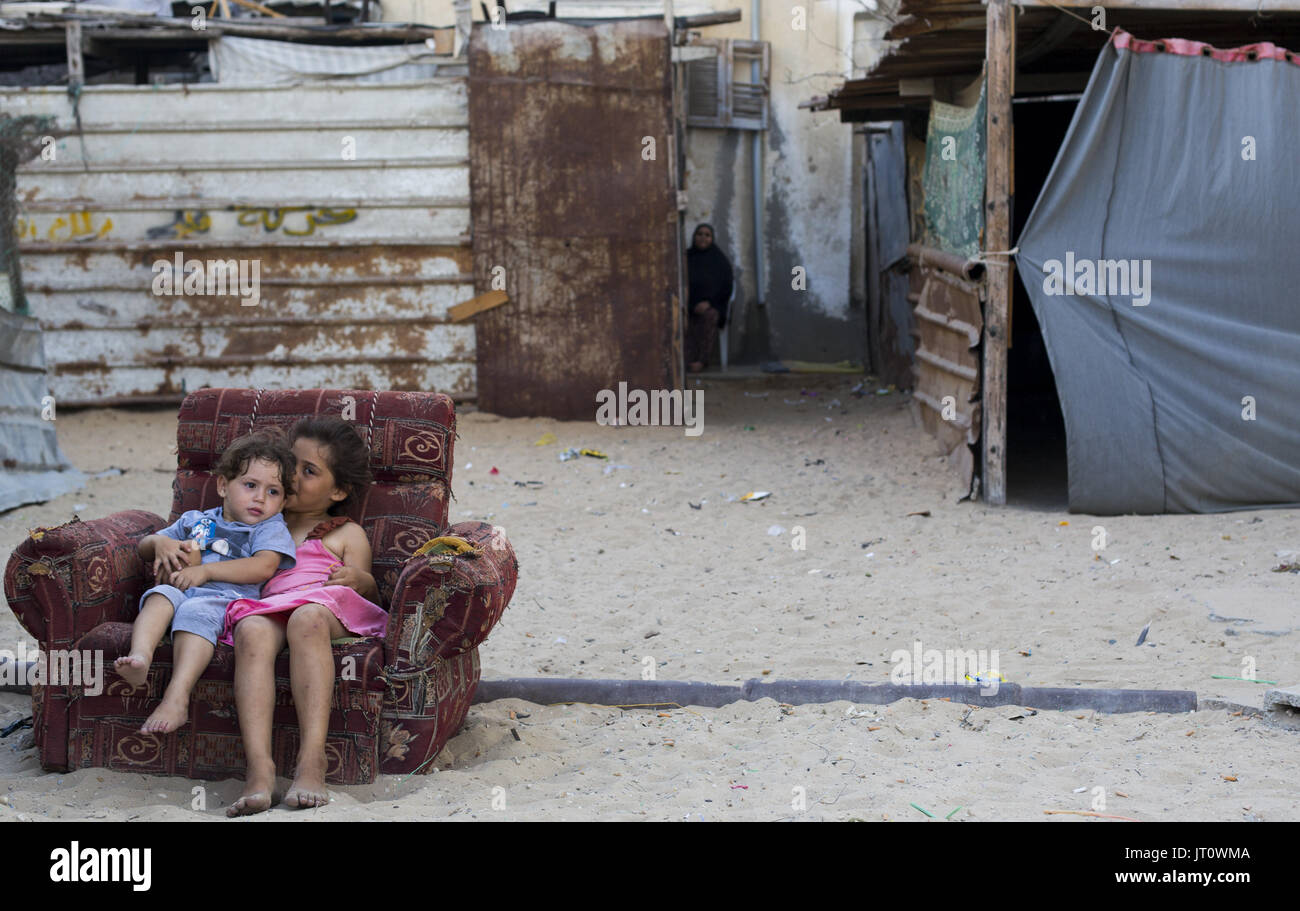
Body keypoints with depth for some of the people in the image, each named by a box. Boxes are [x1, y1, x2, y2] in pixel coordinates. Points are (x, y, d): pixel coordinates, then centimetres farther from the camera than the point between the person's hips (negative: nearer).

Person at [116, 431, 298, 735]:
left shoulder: (271, 527, 18)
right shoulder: (194, 520, 32)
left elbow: (264, 567, -3)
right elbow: (142, 546, 36)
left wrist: (205, 571, -8)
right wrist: (160, 543, 9)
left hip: (227, 596, -4)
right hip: (180, 590, 5)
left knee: (196, 611, -36)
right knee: (161, 595, -30)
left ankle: (177, 698, -52)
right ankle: (140, 658, -54)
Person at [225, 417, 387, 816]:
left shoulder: (347, 534, 28)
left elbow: (369, 593, 18)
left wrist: (360, 580, -6)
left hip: (325, 606, -2)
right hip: (264, 607, 2)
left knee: (306, 618, -42)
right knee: (252, 632, -38)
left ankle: (312, 760, -53)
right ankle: (259, 768, -54)